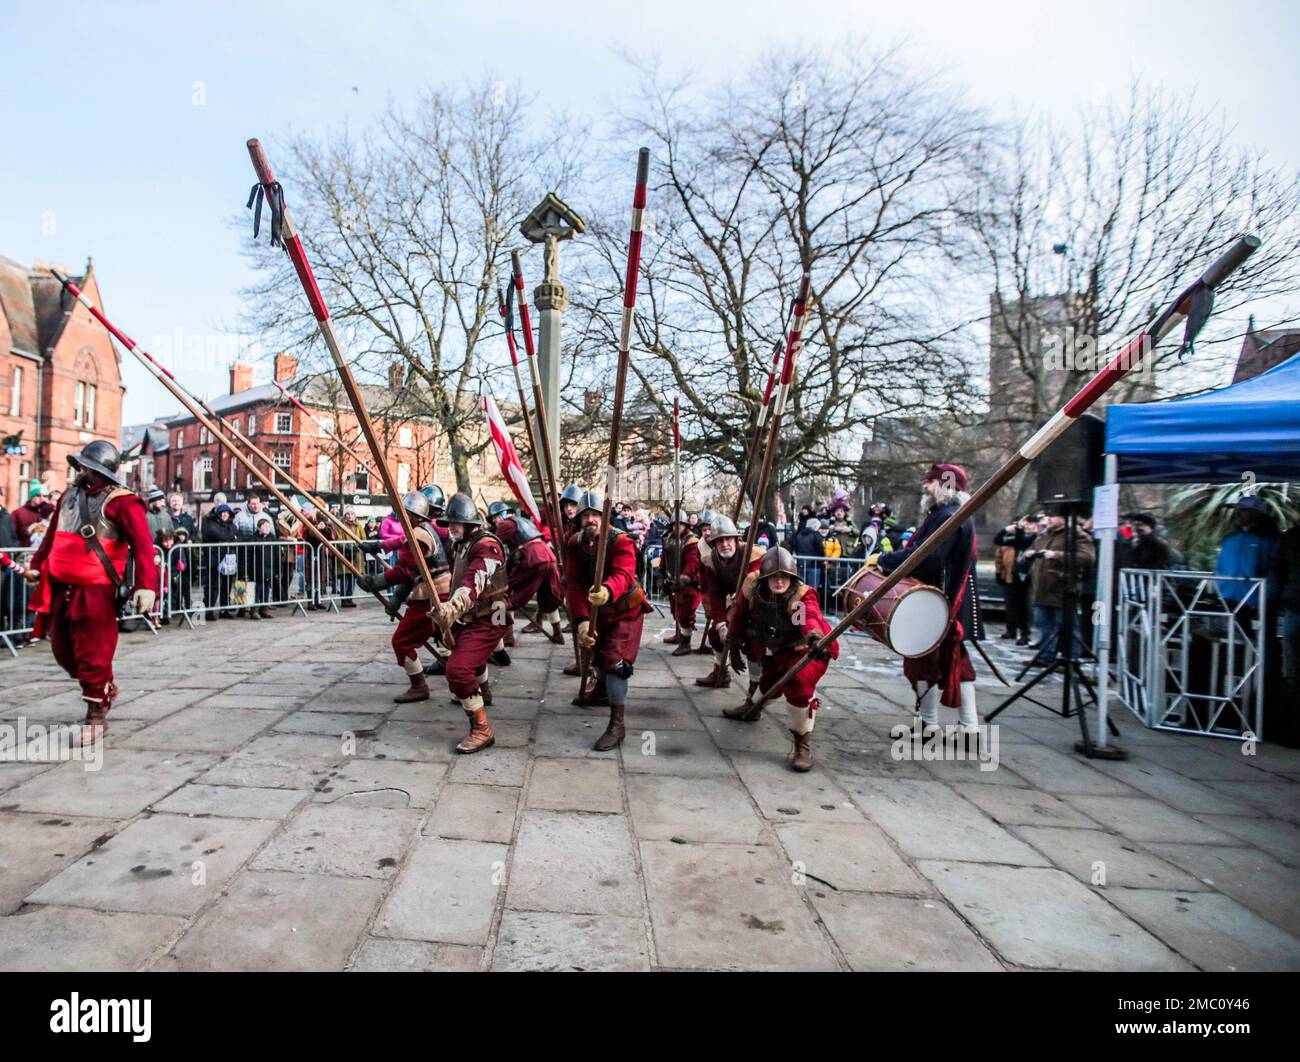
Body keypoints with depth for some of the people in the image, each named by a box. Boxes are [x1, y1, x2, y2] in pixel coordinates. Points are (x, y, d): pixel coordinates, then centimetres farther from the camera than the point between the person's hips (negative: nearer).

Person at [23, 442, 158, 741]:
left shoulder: (121, 501, -13)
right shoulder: (70, 495, 12)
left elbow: (142, 545, -22)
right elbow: (53, 534, 26)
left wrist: (147, 585, -32)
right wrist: (38, 565, 28)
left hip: (95, 591, -8)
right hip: (61, 588, 8)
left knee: (93, 654, -2)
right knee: (63, 650, 18)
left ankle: (97, 716, 11)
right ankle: (105, 688, 39)